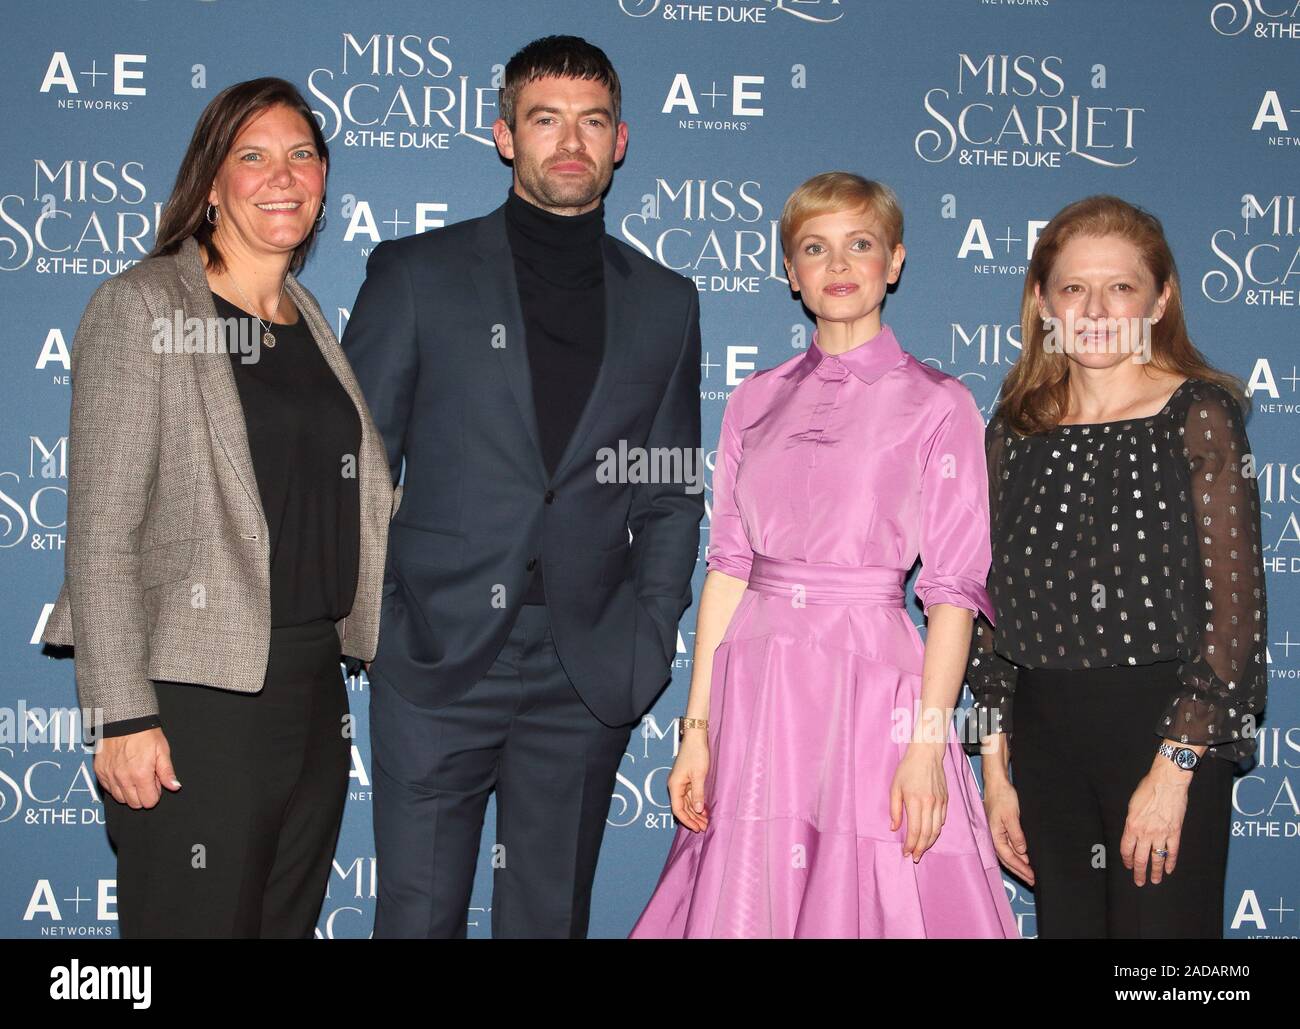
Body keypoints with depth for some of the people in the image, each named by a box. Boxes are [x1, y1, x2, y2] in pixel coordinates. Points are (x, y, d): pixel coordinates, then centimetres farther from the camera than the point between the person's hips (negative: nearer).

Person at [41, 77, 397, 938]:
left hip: (314, 687, 7)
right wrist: (123, 716, -17)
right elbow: (101, 529, -12)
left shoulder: (310, 319, 14)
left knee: (291, 921, 13)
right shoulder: (143, 306, -6)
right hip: (197, 704, -7)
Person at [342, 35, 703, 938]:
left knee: (551, 917, 9)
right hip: (436, 662, -1)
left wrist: (651, 639, 3)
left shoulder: (664, 303, 10)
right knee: (418, 914, 3)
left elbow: (672, 495, 12)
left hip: (587, 679, 2)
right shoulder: (417, 275, 4)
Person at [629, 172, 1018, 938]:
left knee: (874, 903, 1)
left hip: (872, 683, -3)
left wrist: (927, 744, -13)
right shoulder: (756, 400, 11)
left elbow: (952, 589, -5)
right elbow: (728, 566, 9)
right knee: (746, 906, 7)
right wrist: (698, 727, 4)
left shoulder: (937, 405, 0)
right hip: (758, 693, 4)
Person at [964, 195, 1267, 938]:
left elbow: (1235, 605, -9)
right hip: (1044, 735, 4)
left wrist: (1174, 768, -14)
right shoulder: (1016, 431, 7)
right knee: (1066, 922, 11)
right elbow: (996, 610, 10)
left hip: (1167, 735, -4)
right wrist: (996, 768, 6)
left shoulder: (1198, 416, -6)